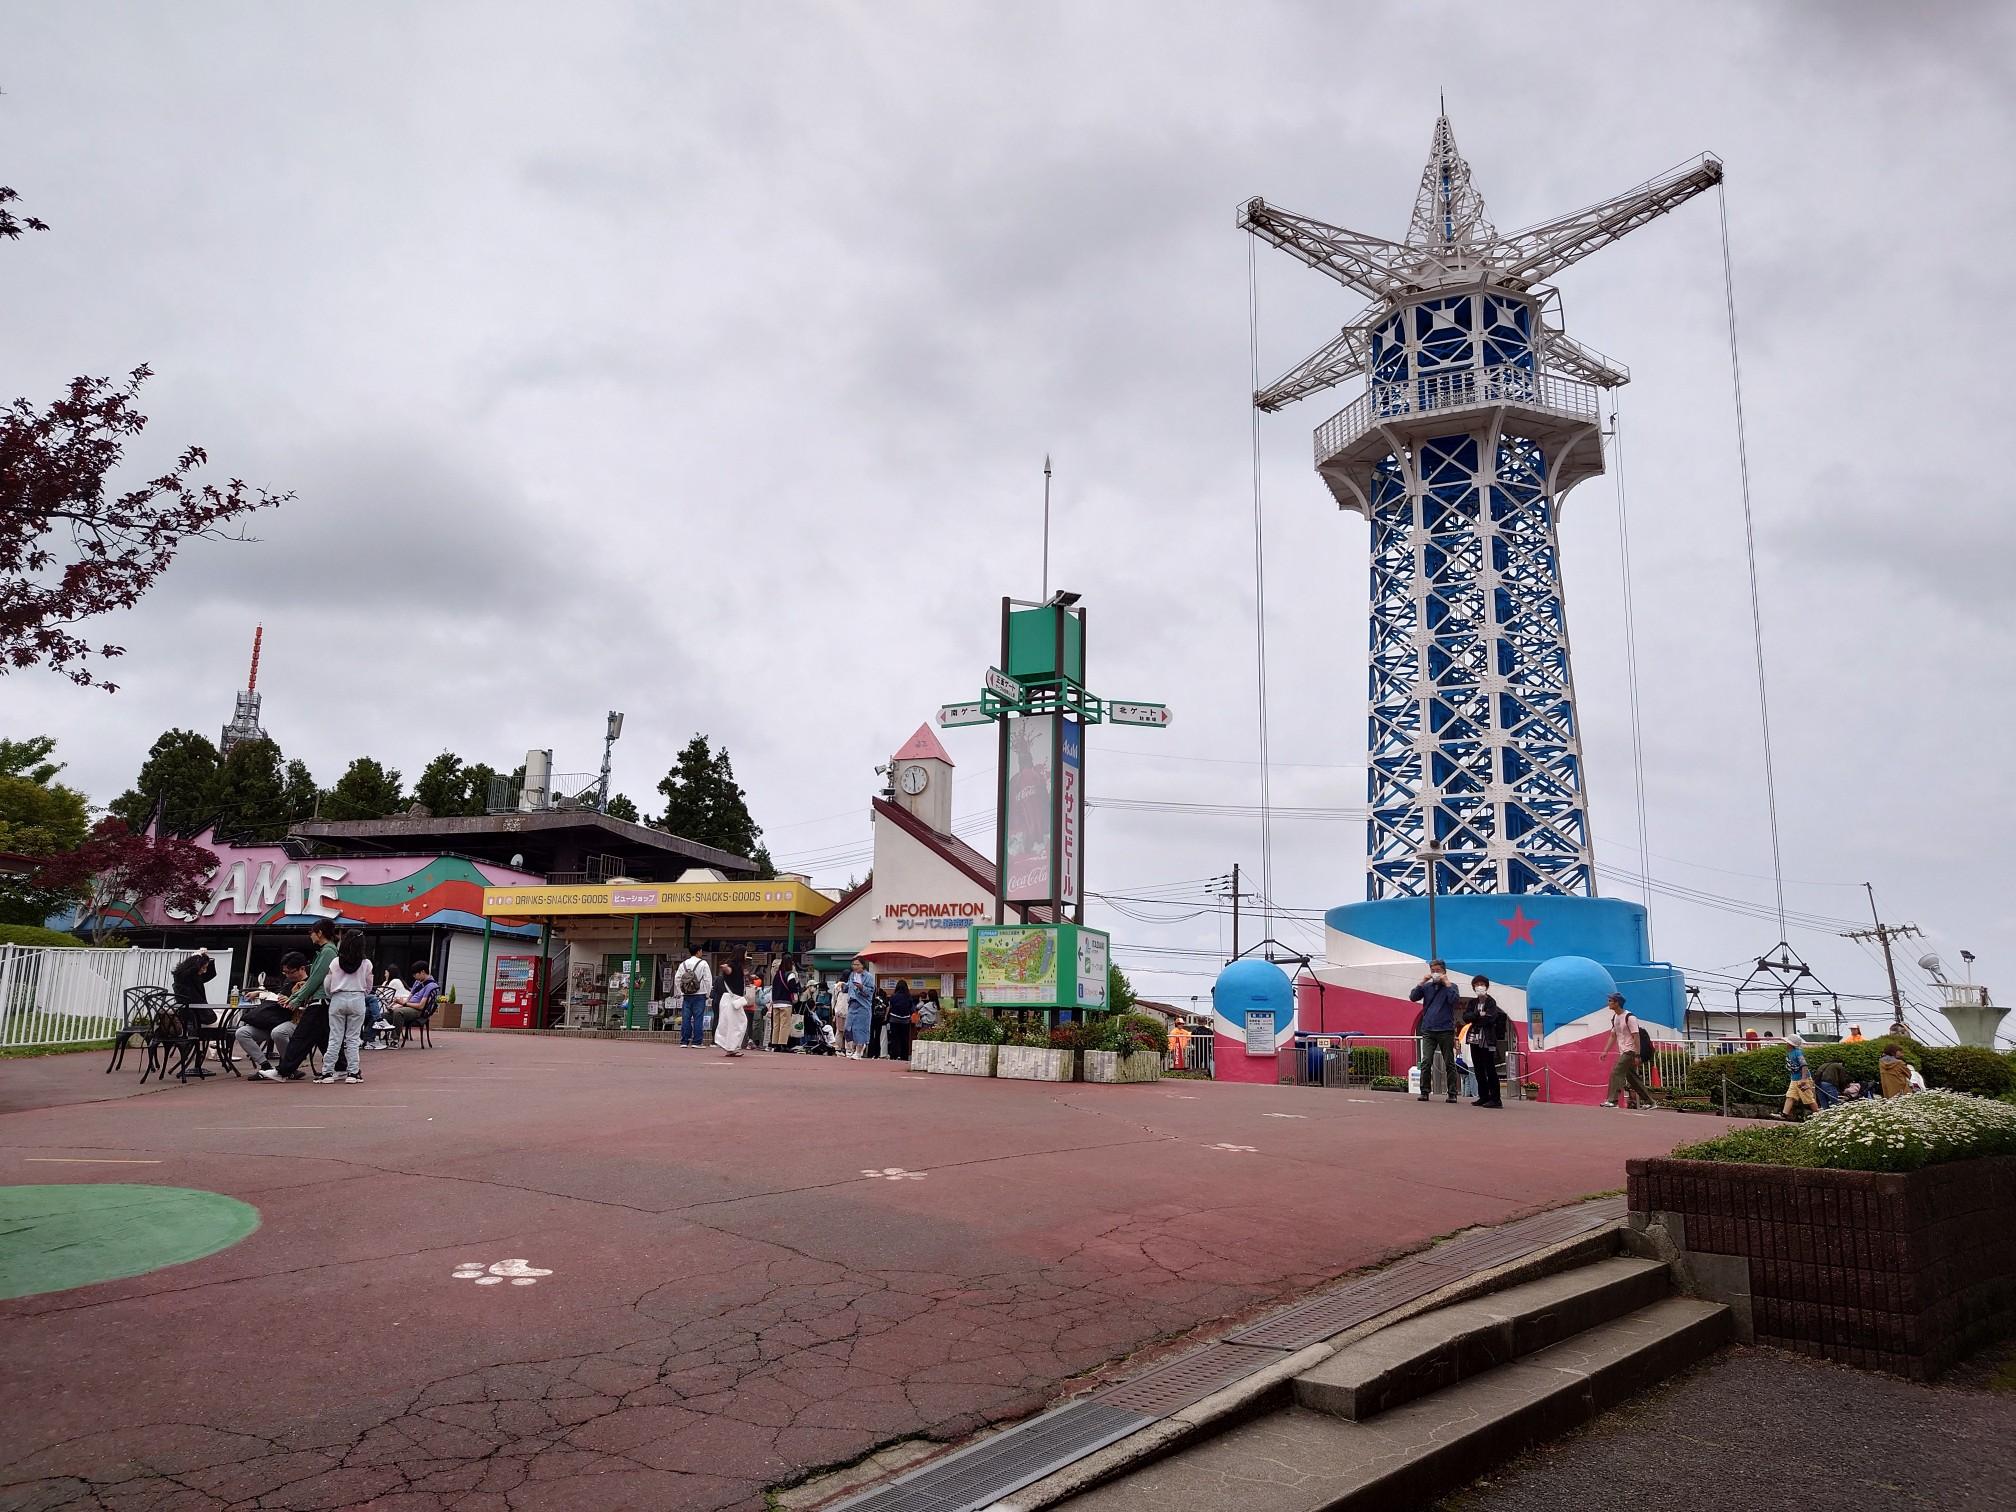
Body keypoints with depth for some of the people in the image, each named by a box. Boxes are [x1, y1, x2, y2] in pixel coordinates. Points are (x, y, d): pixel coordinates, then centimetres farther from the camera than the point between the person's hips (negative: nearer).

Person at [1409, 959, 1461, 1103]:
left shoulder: (1451, 986, 5)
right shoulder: (1426, 987, 12)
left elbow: (1455, 1000, -13)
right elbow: (1413, 997, 0)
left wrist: (1446, 982, -11)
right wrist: (1423, 981, -4)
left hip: (1446, 1030, -2)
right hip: (1428, 1030, 2)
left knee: (1449, 1063, 3)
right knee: (1426, 1062, -7)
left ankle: (1452, 1093, 8)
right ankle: (1425, 1091, -4)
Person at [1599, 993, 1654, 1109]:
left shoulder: (1630, 1017, -15)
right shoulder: (1614, 1018, 11)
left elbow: (1636, 1037, -17)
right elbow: (1613, 1036, 16)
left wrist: (1637, 1055, -20)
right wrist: (1606, 1051, 9)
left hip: (1630, 1051, -9)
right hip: (1623, 1052, 9)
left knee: (1616, 1072, -15)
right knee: (1632, 1078, 12)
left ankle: (1612, 1100, -17)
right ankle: (1648, 1101, 21)